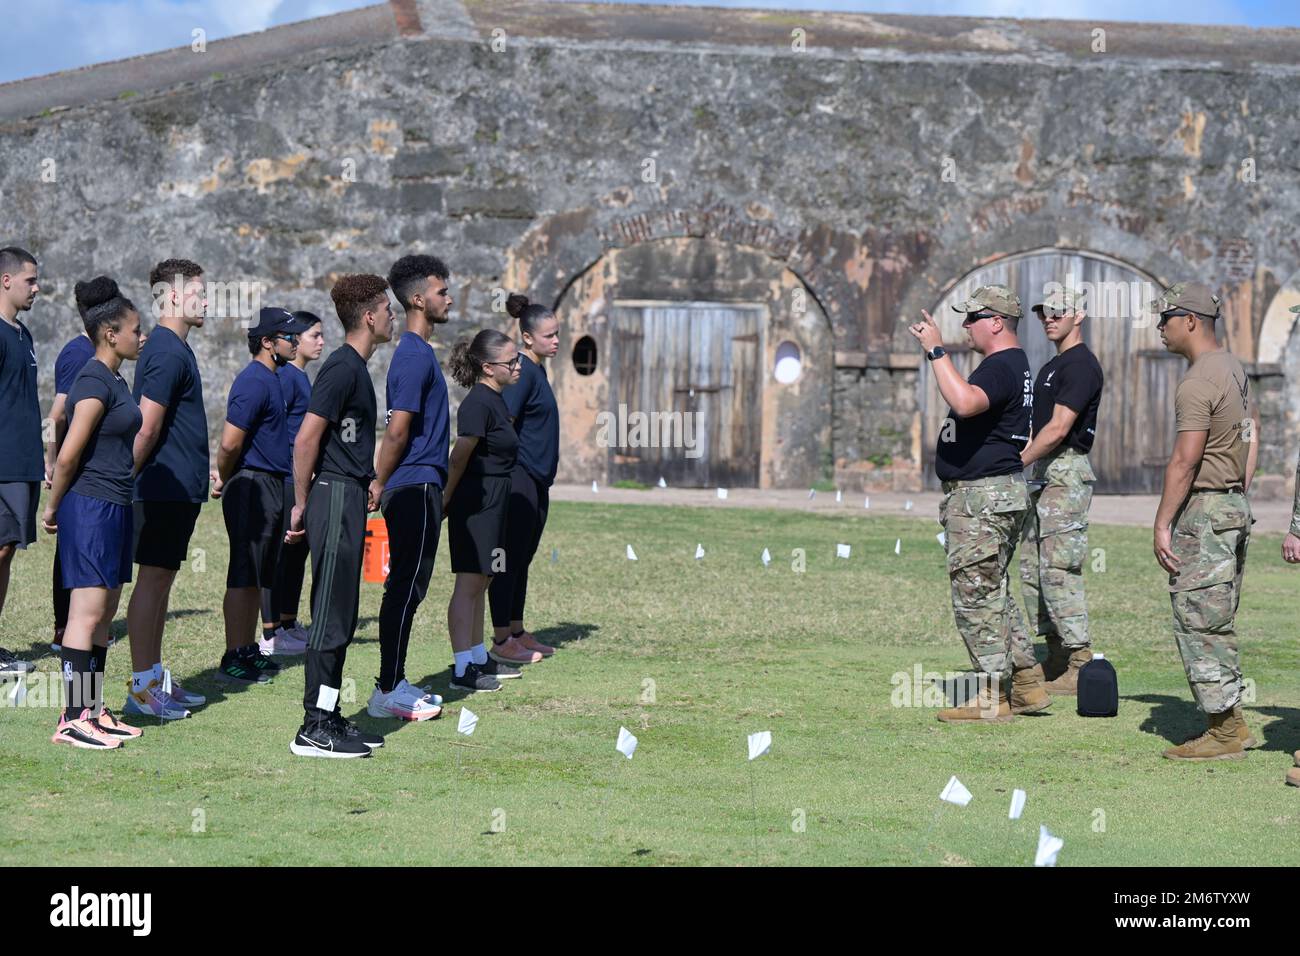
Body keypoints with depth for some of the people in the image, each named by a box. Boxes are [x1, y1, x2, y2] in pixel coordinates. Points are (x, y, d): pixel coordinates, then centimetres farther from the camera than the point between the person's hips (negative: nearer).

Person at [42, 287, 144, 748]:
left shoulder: (114, 379, 15)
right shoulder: (94, 382, -16)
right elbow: (69, 453, -18)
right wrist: (55, 506, -5)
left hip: (113, 506, 10)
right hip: (90, 507, -10)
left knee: (105, 612, 11)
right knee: (87, 612, -9)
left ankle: (92, 710, 17)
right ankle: (72, 719, -7)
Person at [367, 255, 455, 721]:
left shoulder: (417, 351, 16)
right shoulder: (415, 355, -16)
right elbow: (398, 430, -20)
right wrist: (380, 486, -12)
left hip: (418, 486, 10)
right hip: (415, 486, -10)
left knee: (406, 589, 13)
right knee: (406, 588, -7)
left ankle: (394, 683, 18)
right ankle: (387, 692, -4)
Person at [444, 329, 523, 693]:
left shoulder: (496, 401, 13)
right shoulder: (478, 404, -18)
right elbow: (459, 458, -16)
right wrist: (446, 501, -9)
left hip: (492, 502, 10)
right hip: (475, 501, -10)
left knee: (480, 582, 17)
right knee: (469, 583, -7)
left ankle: (479, 658, 26)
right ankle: (462, 669, -5)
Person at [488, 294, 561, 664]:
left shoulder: (536, 370, 14)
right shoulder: (522, 372, -15)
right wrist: (503, 474, -22)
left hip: (536, 480, 10)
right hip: (518, 478, -10)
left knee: (522, 560, 14)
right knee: (510, 559, -5)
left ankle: (517, 633, 22)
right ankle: (501, 642, -2)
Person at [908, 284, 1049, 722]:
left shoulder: (1001, 367, -18)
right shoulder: (1013, 365, 18)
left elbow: (965, 403, -38)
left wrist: (936, 351, -34)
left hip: (984, 497, -11)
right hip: (1000, 492, 11)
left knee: (975, 594, -7)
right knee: (993, 593, 17)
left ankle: (991, 697, -5)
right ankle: (1027, 683, 21)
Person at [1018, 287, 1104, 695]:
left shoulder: (1081, 365, -12)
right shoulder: (1052, 366, 20)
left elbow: (1058, 428, -20)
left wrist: (1016, 463, -17)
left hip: (1066, 473, -11)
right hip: (1044, 475, 11)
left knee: (1059, 570, -13)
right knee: (1033, 567, 11)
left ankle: (1081, 668, -13)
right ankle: (1056, 660, 16)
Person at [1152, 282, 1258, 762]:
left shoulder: (1197, 383, -18)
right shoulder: (1234, 367, 13)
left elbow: (1185, 460, -21)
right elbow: (1252, 431, 23)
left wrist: (1162, 524, -18)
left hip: (1203, 510, -10)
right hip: (1235, 505, 10)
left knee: (1198, 622, -5)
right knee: (1216, 623, 15)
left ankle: (1224, 734, -4)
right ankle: (1230, 722, 17)